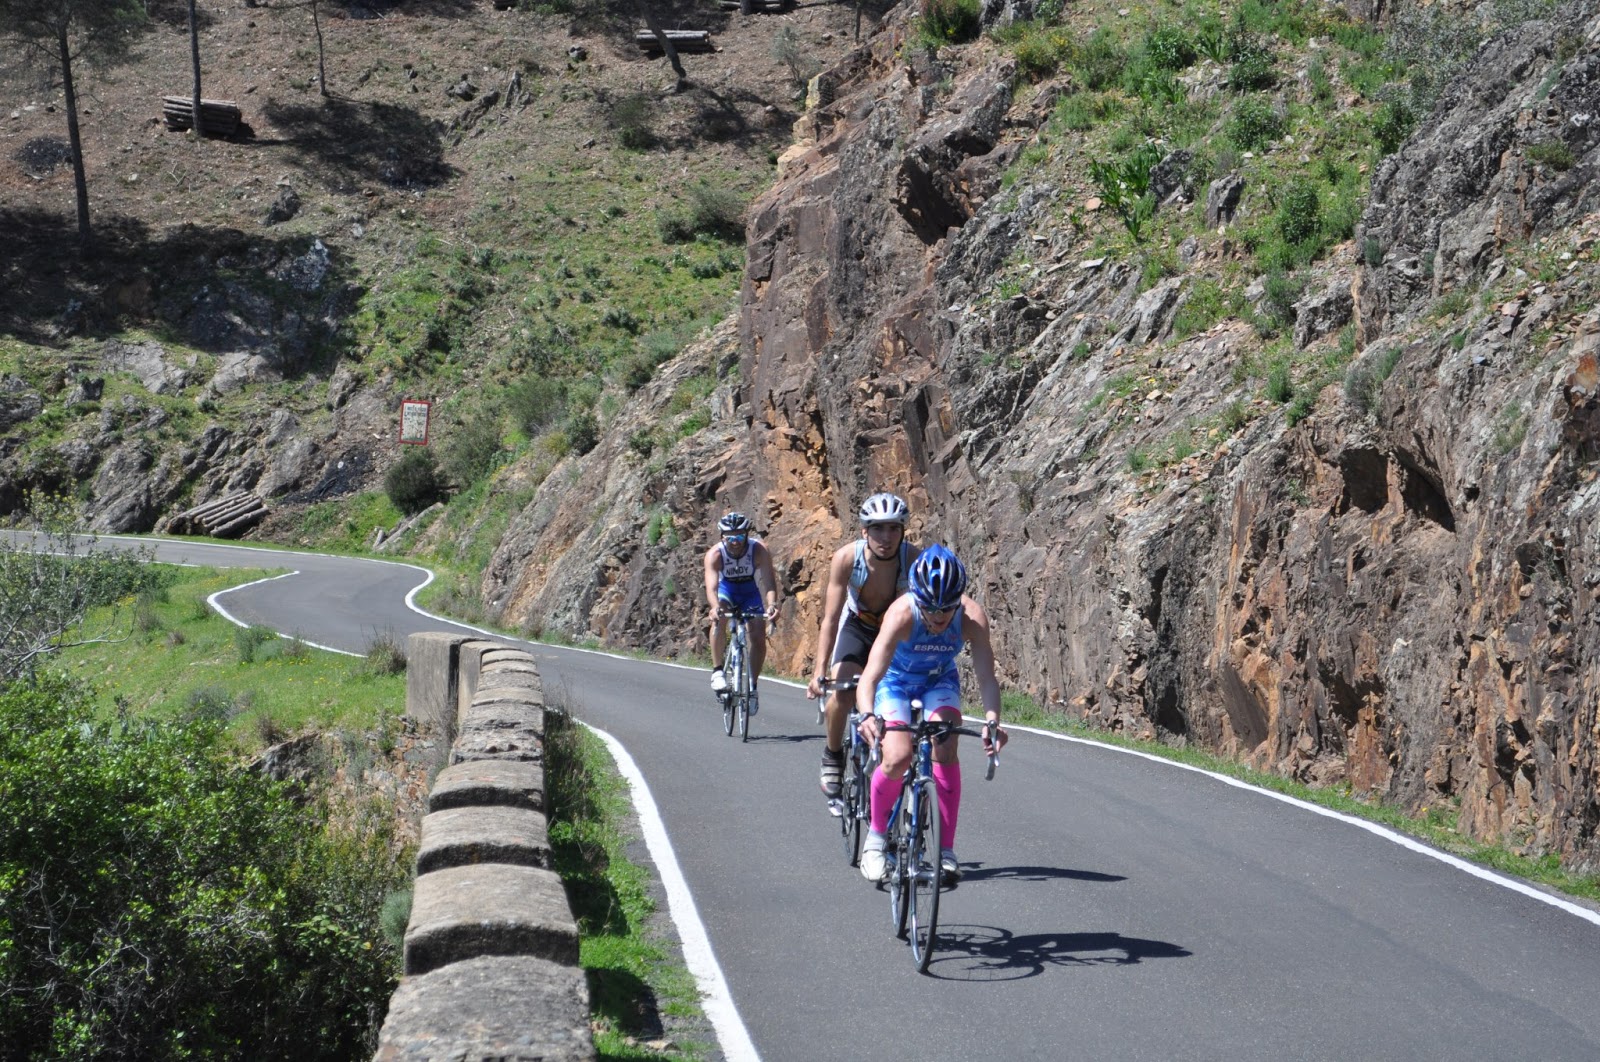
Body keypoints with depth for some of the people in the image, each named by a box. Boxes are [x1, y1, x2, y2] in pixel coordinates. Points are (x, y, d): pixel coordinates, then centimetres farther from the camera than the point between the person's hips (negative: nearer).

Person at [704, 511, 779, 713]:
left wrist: (772, 604, -61)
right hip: (727, 589, -1)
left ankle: (753, 686, 4)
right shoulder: (714, 554, -31)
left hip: (751, 592, 1)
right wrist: (715, 607, -64)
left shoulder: (759, 550, -32)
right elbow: (711, 586, -43)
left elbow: (769, 580, -41)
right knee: (718, 620, -31)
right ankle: (718, 671, -19)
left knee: (759, 637, -12)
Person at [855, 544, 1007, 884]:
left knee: (945, 749, -22)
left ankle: (946, 849, -13)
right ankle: (876, 835, 3)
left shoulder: (973, 618, -31)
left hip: (940, 681, 2)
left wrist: (992, 720, -54)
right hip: (896, 681, -2)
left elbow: (986, 677, -36)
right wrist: (868, 715, -63)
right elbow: (869, 678, -44)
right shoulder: (901, 614, -37)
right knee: (898, 757, -22)